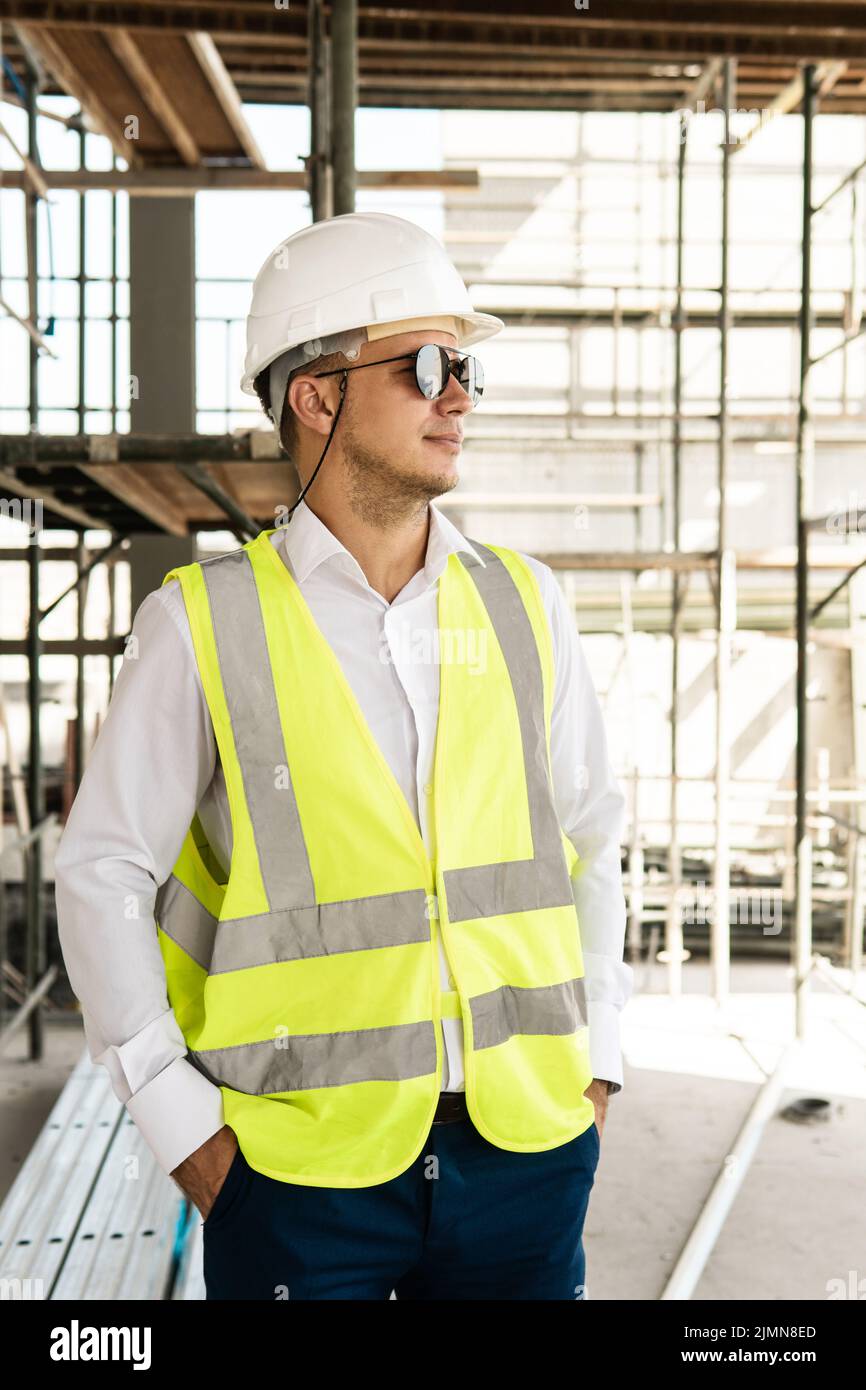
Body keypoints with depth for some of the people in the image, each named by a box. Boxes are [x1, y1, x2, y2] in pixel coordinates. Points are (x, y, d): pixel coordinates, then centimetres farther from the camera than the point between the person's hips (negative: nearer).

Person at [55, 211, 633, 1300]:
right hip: (303, 1166, -3)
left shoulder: (525, 602, 4)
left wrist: (595, 1051, 8)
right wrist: (177, 1119, -5)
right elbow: (103, 873, -3)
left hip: (528, 1148, 3)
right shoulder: (203, 624, -7)